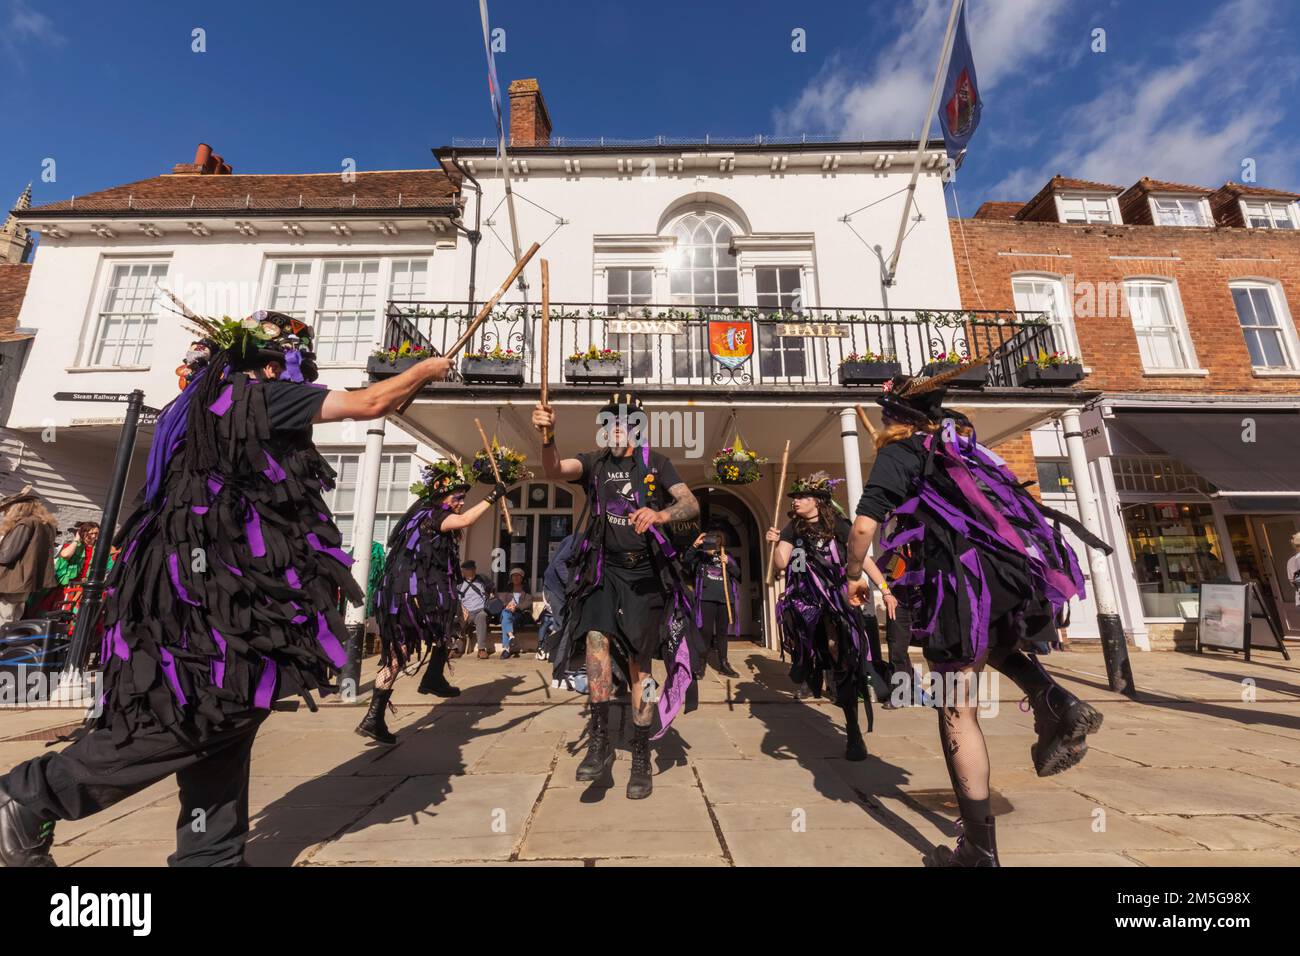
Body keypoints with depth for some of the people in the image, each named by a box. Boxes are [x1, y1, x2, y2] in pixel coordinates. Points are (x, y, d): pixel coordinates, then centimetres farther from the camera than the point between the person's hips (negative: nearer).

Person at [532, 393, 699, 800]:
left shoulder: (656, 463, 1)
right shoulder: (594, 463, 6)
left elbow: (692, 504, -10)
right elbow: (555, 469, -13)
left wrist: (660, 514, -31)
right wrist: (548, 437, -34)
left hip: (645, 573, -1)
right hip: (604, 570, 1)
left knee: (638, 663, 3)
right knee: (596, 636, -22)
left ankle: (641, 759, 19)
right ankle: (599, 742, -6)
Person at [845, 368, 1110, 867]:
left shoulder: (899, 453, 1)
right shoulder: (964, 442, 22)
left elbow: (864, 526, -10)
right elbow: (1000, 503, 26)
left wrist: (854, 577, 7)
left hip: (959, 584, -7)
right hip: (1017, 572, 7)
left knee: (957, 714, 5)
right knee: (991, 636, 39)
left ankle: (979, 848, 15)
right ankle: (1054, 701, 14)